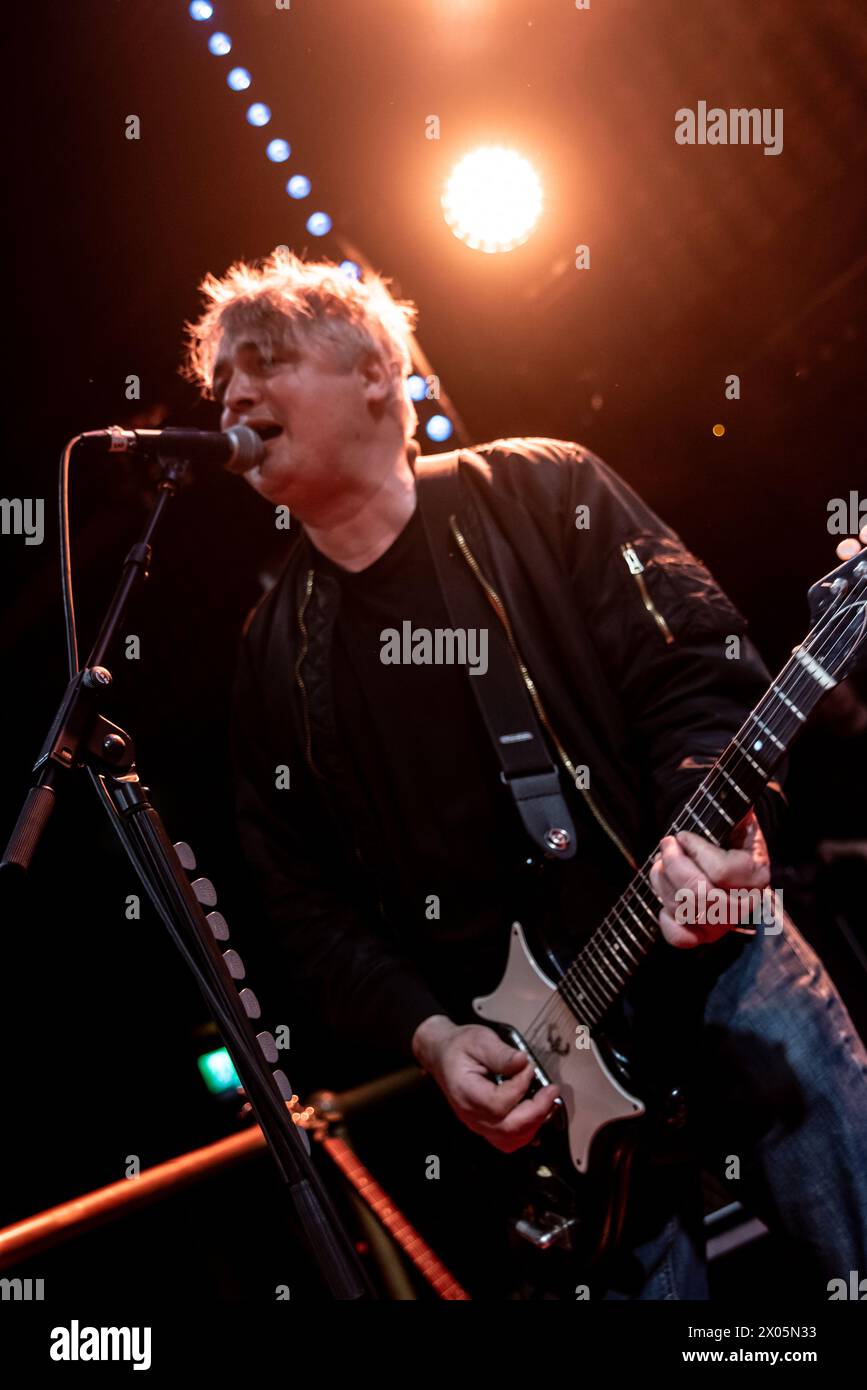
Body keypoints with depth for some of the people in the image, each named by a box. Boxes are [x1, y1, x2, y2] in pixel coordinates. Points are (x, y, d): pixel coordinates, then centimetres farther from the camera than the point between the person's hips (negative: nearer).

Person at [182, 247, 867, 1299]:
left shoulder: (545, 492, 1)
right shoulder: (276, 653, 8)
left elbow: (699, 665, -5)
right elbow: (305, 896, 7)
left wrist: (711, 822, -24)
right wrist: (428, 1034, -6)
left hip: (708, 940, -1)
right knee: (646, 1270, 1)